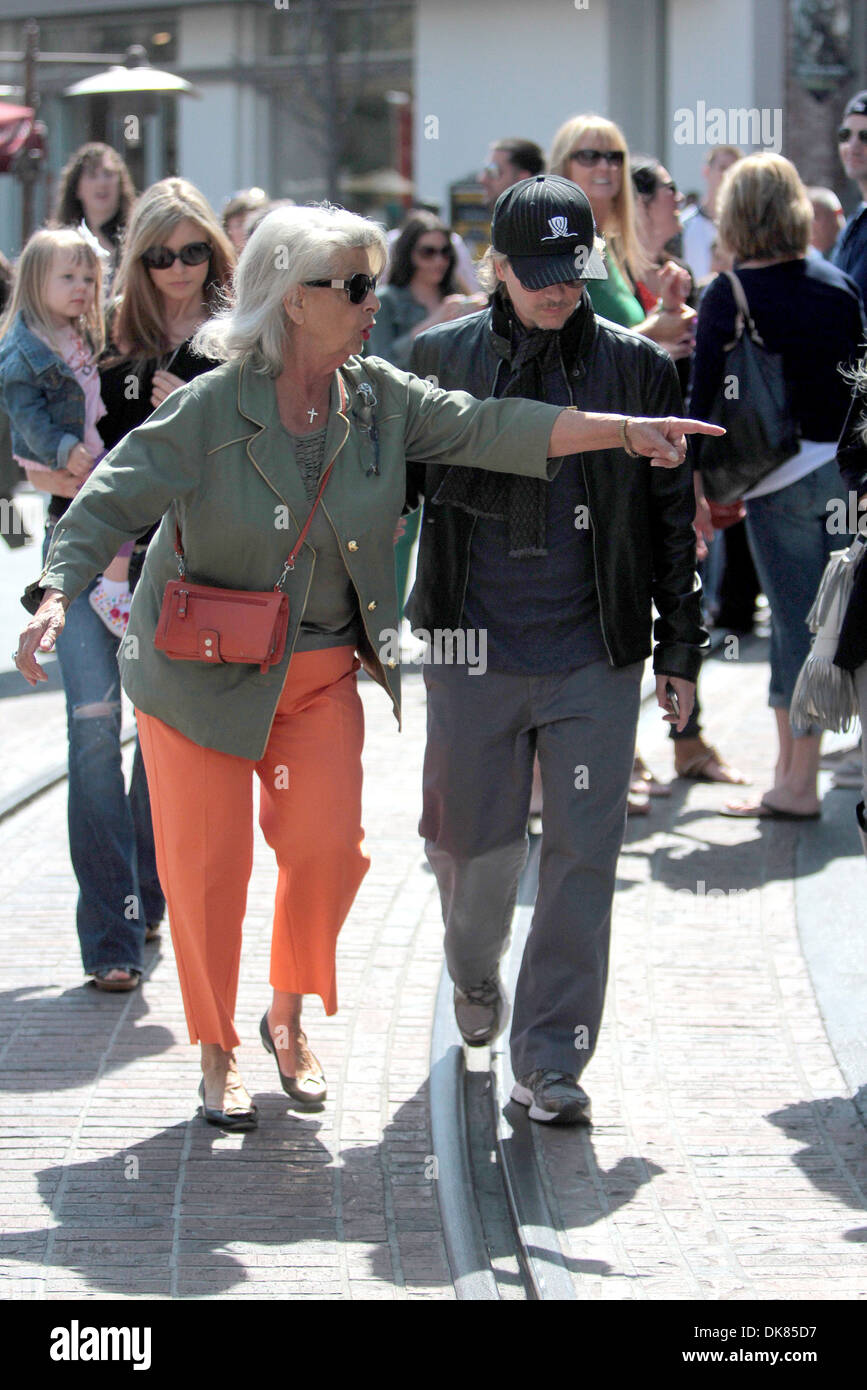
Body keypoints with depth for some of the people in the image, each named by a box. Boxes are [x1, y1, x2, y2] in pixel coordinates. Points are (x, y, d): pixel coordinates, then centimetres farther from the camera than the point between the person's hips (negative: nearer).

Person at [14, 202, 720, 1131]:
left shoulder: (380, 401, -3)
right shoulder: (209, 409, -16)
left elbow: (488, 428, -10)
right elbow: (114, 500, -19)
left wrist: (625, 431, -19)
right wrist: (56, 594, -35)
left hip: (321, 671, 4)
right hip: (201, 669, -4)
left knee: (329, 851, -3)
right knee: (206, 864, -1)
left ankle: (288, 1016, 23)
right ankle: (216, 1050, 17)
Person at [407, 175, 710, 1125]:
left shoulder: (637, 369, 2)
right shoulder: (442, 358, 2)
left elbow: (672, 518, 8)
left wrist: (680, 650, 7)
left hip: (596, 657, 0)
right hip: (474, 653, 0)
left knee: (582, 856, -4)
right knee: (475, 843, 9)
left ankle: (549, 1061, 2)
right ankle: (474, 971, 41)